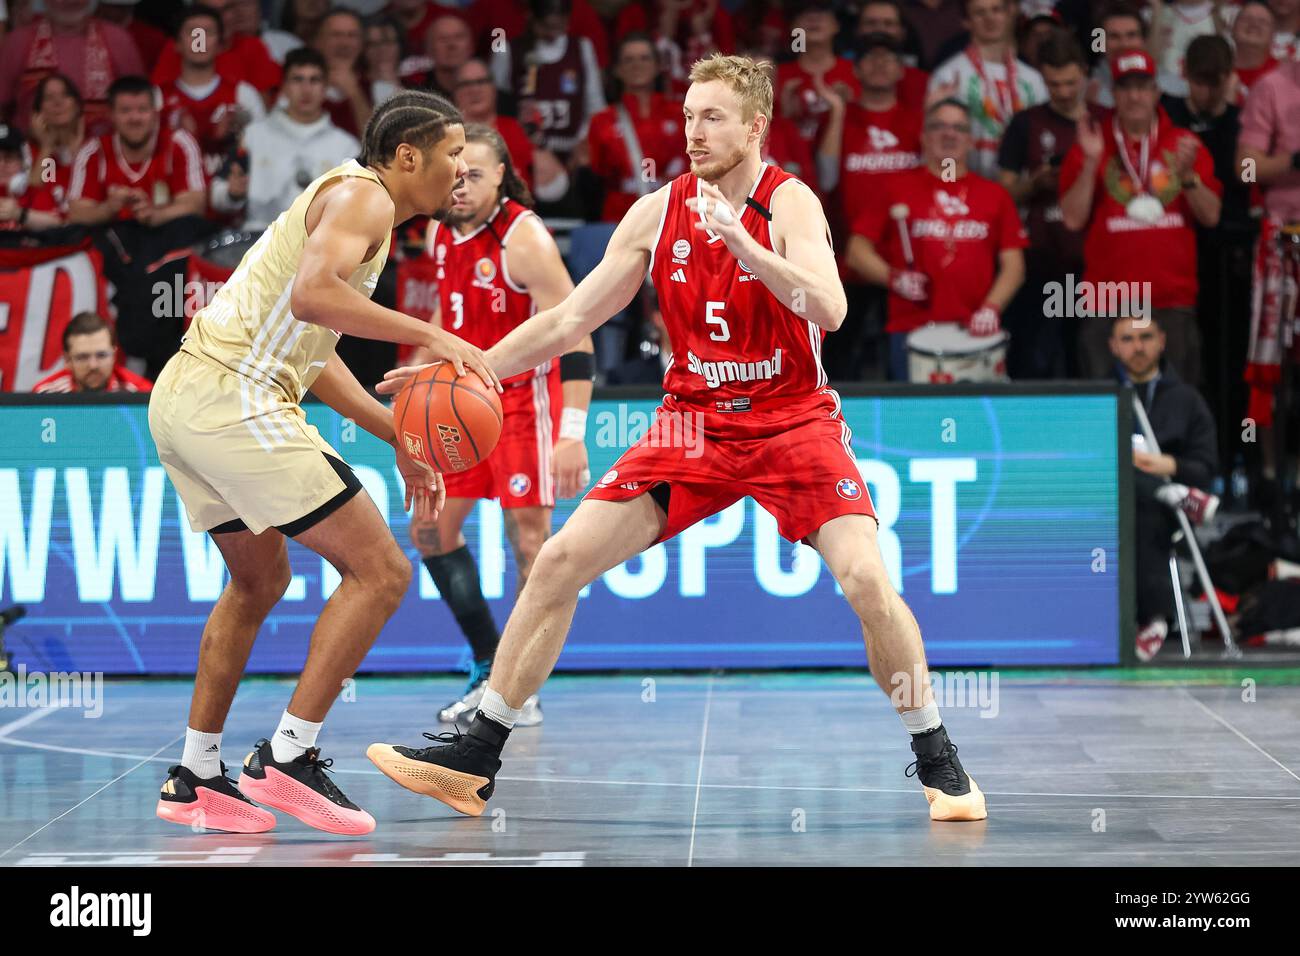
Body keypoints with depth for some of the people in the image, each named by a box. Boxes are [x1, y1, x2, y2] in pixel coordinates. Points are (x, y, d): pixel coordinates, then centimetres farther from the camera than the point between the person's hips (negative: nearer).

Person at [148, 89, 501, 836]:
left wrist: (398, 437, 26)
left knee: (261, 581, 27)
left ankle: (196, 777, 29)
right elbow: (312, 295, -25)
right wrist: (428, 335, -23)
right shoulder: (362, 195, -6)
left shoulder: (349, 203, 25)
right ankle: (288, 759, -5)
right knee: (380, 571, -6)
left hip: (183, 397, 11)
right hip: (234, 400, -11)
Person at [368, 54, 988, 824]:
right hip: (695, 421, 4)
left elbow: (829, 311, -30)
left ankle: (938, 762, -2)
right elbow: (572, 319, 6)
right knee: (560, 561, -5)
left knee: (866, 577, -22)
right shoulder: (658, 212, -1)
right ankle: (475, 761, 3)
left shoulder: (789, 203, -13)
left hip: (793, 421, -4)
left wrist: (740, 242, -39)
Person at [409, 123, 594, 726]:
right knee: (430, 531, 6)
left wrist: (572, 433, -29)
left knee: (528, 541, -8)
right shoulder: (441, 230, 2)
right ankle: (488, 670, 17)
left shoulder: (523, 238, -21)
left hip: (524, 399, -8)